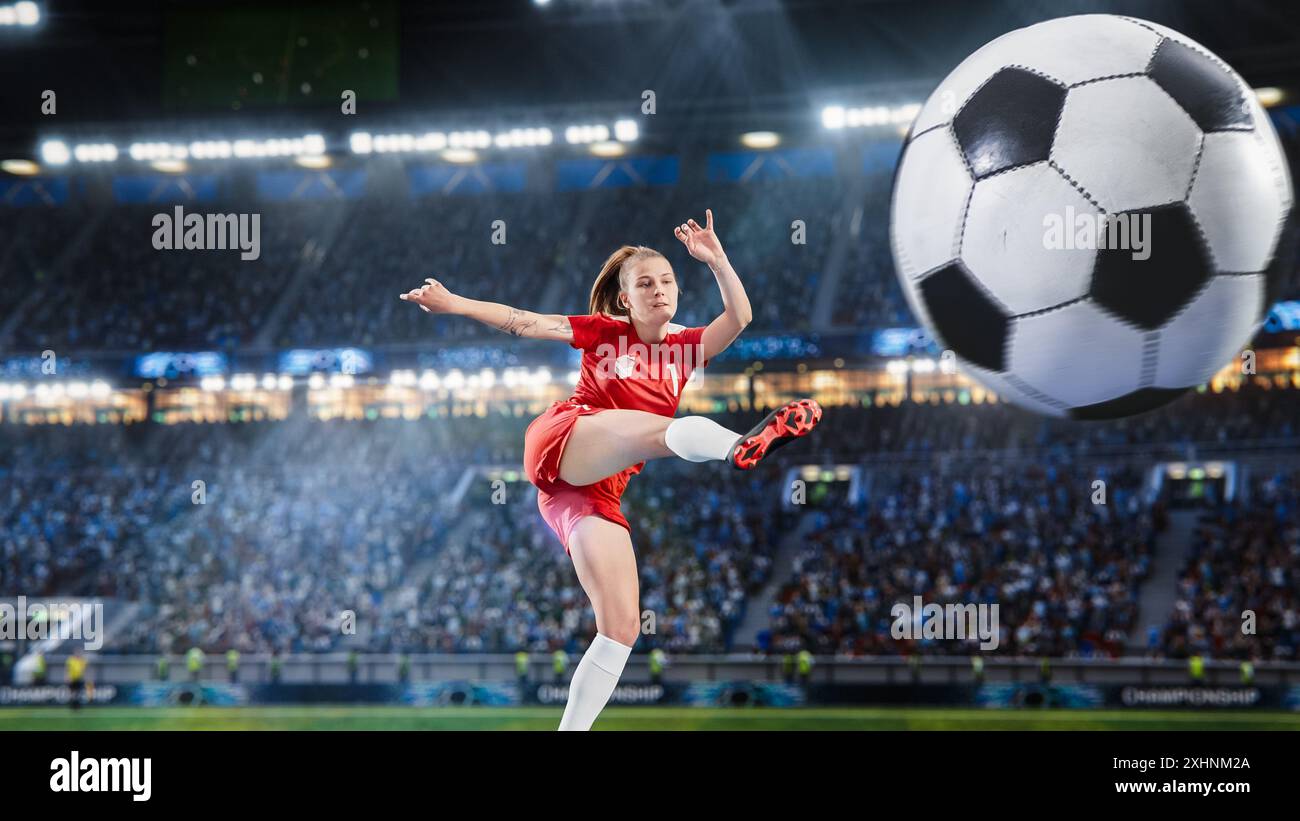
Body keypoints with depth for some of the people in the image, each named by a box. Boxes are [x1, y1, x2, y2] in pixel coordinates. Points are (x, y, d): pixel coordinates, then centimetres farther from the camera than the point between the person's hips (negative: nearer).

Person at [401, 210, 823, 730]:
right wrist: (453, 304, 3)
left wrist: (715, 259, -7)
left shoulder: (687, 346, 19)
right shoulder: (606, 332, 12)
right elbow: (525, 323, 9)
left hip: (598, 489, 6)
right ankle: (741, 445, -68)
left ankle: (572, 728, 0)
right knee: (657, 428, -36)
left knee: (622, 627, -5)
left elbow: (739, 317, 4)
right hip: (559, 443, -6)